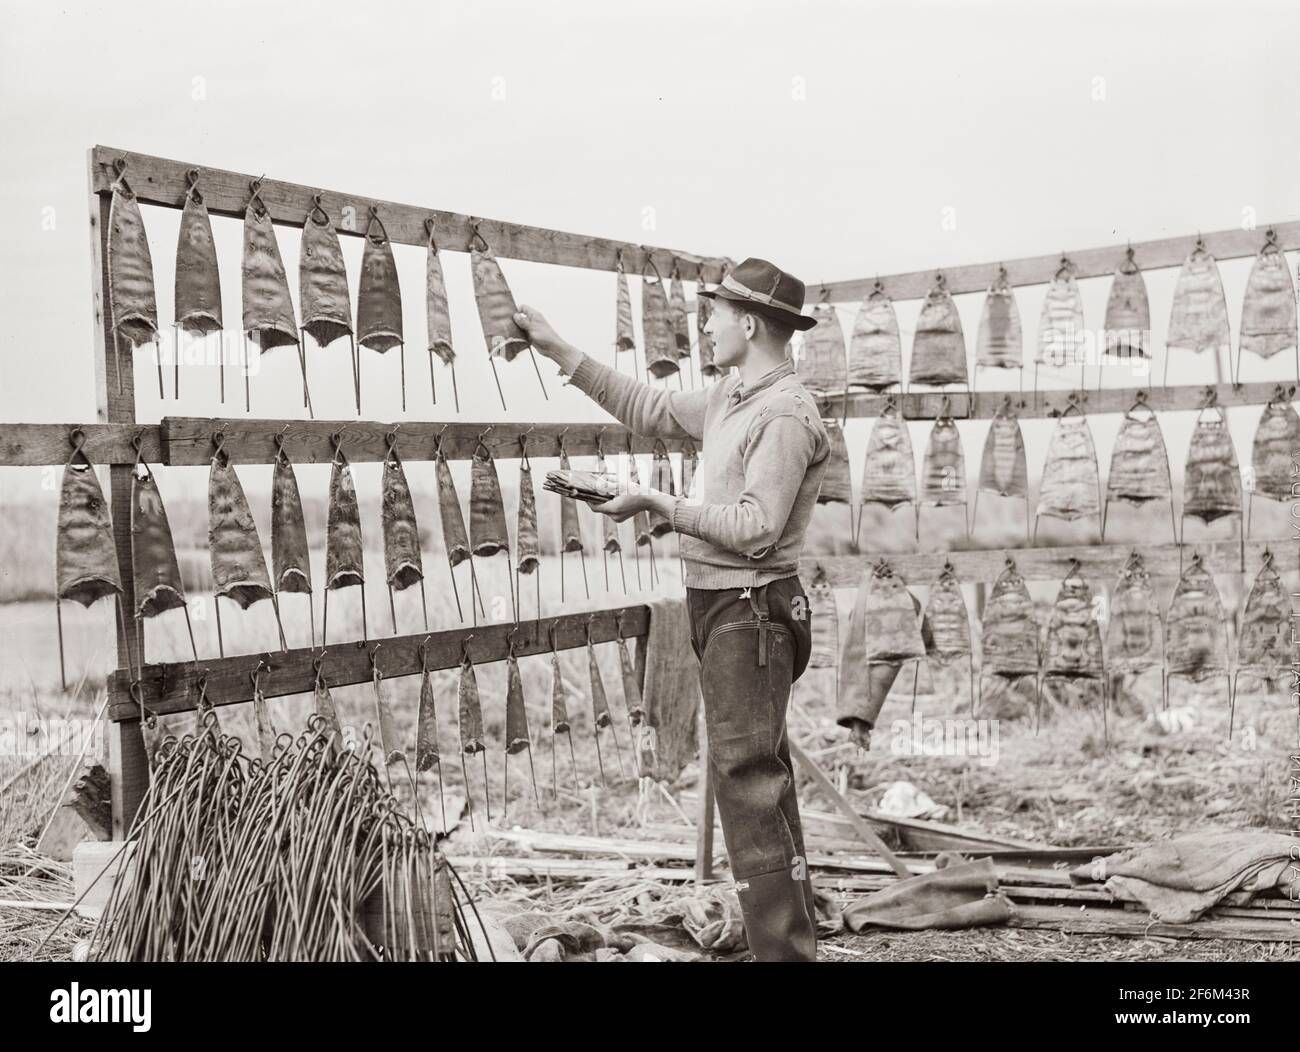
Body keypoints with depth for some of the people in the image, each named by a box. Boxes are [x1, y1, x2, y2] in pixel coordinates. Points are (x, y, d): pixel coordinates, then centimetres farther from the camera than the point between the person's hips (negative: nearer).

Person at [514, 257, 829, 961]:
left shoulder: (786, 415, -17)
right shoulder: (729, 399, 12)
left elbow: (755, 530, -24)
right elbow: (647, 408, 20)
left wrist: (657, 504, -18)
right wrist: (556, 350, 19)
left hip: (752, 610, -10)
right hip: (718, 605, 10)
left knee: (747, 782, -9)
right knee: (760, 780, 17)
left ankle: (784, 948, -2)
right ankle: (792, 933, 29)